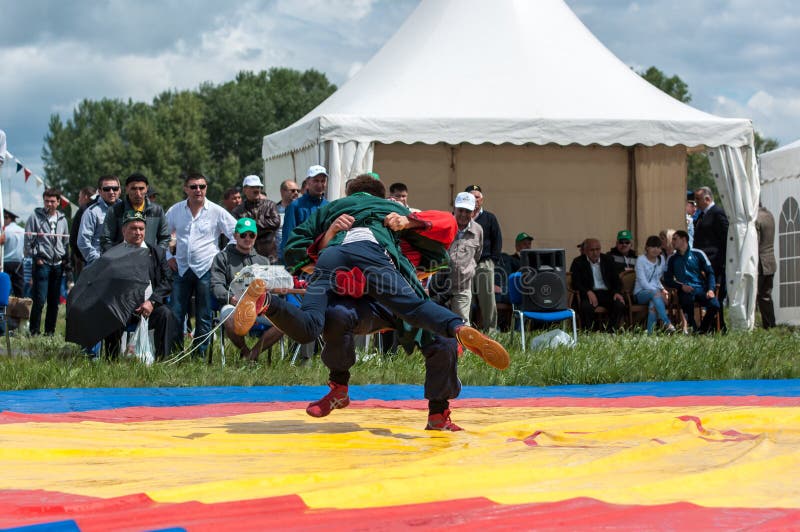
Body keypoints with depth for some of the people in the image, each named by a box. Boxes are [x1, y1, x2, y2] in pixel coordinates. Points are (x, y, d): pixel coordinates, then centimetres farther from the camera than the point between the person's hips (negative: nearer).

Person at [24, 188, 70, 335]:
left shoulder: (62, 219, 12)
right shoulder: (36, 216, -1)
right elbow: (28, 239, -2)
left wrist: (66, 260, 11)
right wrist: (35, 257, -8)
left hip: (58, 264, 5)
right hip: (42, 263, -5)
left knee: (54, 301, 7)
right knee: (39, 300, -9)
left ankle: (50, 330, 15)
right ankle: (34, 330, -3)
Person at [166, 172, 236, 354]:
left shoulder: (217, 211, -2)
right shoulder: (175, 210, 5)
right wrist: (168, 256, 9)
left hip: (206, 270, -2)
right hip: (181, 269, 2)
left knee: (204, 316, 3)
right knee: (175, 315, 1)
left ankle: (200, 355, 12)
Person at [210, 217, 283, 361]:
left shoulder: (263, 261, 30)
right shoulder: (223, 257, 18)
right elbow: (216, 286, 5)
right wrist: (232, 298, -16)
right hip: (233, 305, -3)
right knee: (231, 321, -40)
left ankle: (254, 353, -14)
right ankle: (244, 351, -8)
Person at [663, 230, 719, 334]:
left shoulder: (698, 254, 10)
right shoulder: (672, 259, 14)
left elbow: (710, 272, 8)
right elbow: (667, 280, 10)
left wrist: (710, 289, -8)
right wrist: (681, 286, -8)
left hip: (700, 288, 0)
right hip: (684, 291, 0)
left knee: (715, 305, -27)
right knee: (687, 298, -37)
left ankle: (702, 329, -4)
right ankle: (693, 329, -17)